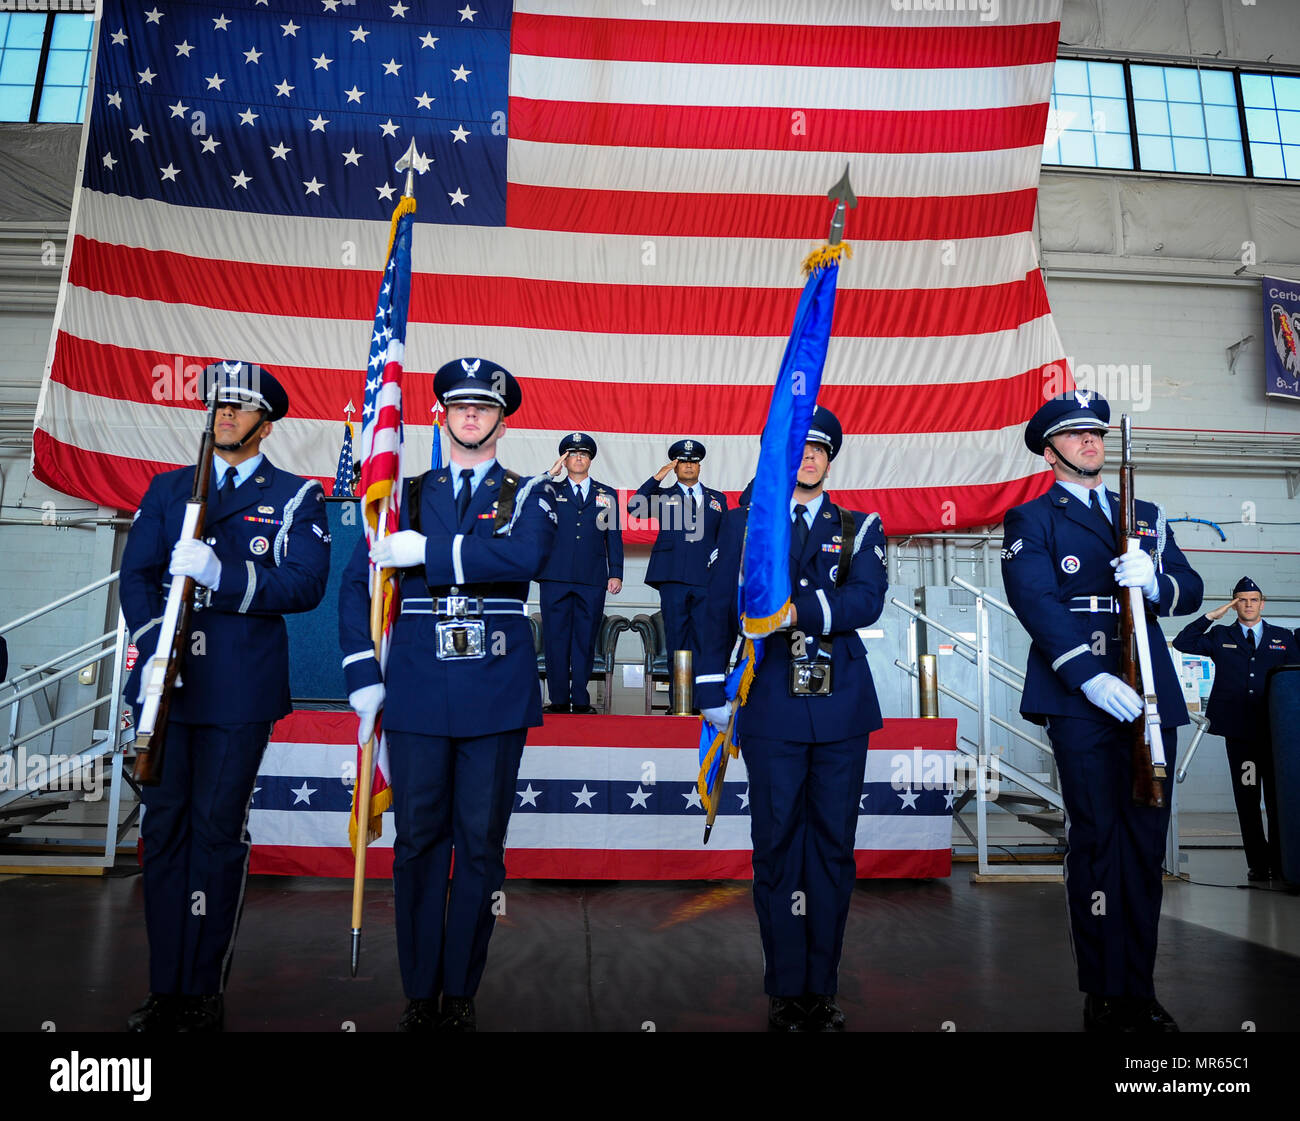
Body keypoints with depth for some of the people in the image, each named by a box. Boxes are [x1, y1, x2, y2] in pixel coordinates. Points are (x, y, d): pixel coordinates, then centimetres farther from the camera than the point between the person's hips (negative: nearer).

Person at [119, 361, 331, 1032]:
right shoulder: (168, 488, 16)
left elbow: (307, 585, -9)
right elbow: (136, 575, 9)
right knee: (163, 824, 7)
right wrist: (153, 644, -8)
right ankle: (165, 988, 20)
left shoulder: (298, 497, 5)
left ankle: (204, 990, 15)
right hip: (166, 680, 4)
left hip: (241, 688, -3)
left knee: (217, 828, 2)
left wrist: (221, 574, -22)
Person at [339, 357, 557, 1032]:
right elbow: (357, 587, 10)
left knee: (481, 844, 7)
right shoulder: (406, 496, 12)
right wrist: (363, 681, 1)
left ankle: (461, 992, 22)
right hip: (418, 694, 2)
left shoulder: (529, 495, 6)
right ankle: (419, 994, 23)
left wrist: (426, 552, -17)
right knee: (418, 842, 8)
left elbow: (523, 555, -17)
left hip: (497, 696, -1)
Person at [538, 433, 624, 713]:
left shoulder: (607, 495, 15)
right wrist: (550, 475, -3)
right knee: (555, 638, 0)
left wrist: (616, 573, 3)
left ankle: (581, 700, 11)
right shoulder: (551, 492, 13)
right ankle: (559, 699, 8)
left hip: (593, 579, 1)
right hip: (556, 577, 0)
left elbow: (614, 537, 12)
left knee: (586, 640, 3)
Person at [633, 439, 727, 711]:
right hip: (673, 579, -1)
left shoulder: (717, 499, 19)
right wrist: (658, 476, -8)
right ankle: (678, 701, 6)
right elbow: (636, 506, -5)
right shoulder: (663, 496, 13)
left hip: (706, 580, 1)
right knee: (677, 641, 1)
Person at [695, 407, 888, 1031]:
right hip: (772, 706, -1)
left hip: (842, 706, 2)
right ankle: (786, 991, 17)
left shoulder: (860, 529, 11)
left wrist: (800, 609, -23)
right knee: (777, 845, 3)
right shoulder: (743, 524, 10)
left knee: (833, 845, 8)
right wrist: (713, 691, -2)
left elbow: (867, 600, -7)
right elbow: (720, 611, 5)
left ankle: (822, 989, 22)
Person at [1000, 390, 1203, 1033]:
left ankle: (1141, 992, 14)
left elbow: (1190, 591, 12)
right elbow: (1034, 600, -8)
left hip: (1148, 692, 5)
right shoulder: (1031, 520, 7)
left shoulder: (1146, 515, 22)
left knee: (1146, 840, 4)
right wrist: (1090, 676, -20)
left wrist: (1155, 580, -12)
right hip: (1079, 696, -4)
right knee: (1096, 837, -5)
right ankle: (1105, 996, 4)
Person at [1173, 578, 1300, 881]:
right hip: (1239, 731, 0)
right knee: (1246, 798, 4)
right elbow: (1182, 643, 0)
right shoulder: (1220, 637, 11)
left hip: (1276, 730, 0)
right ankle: (1257, 862, 11)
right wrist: (1210, 616, -2)